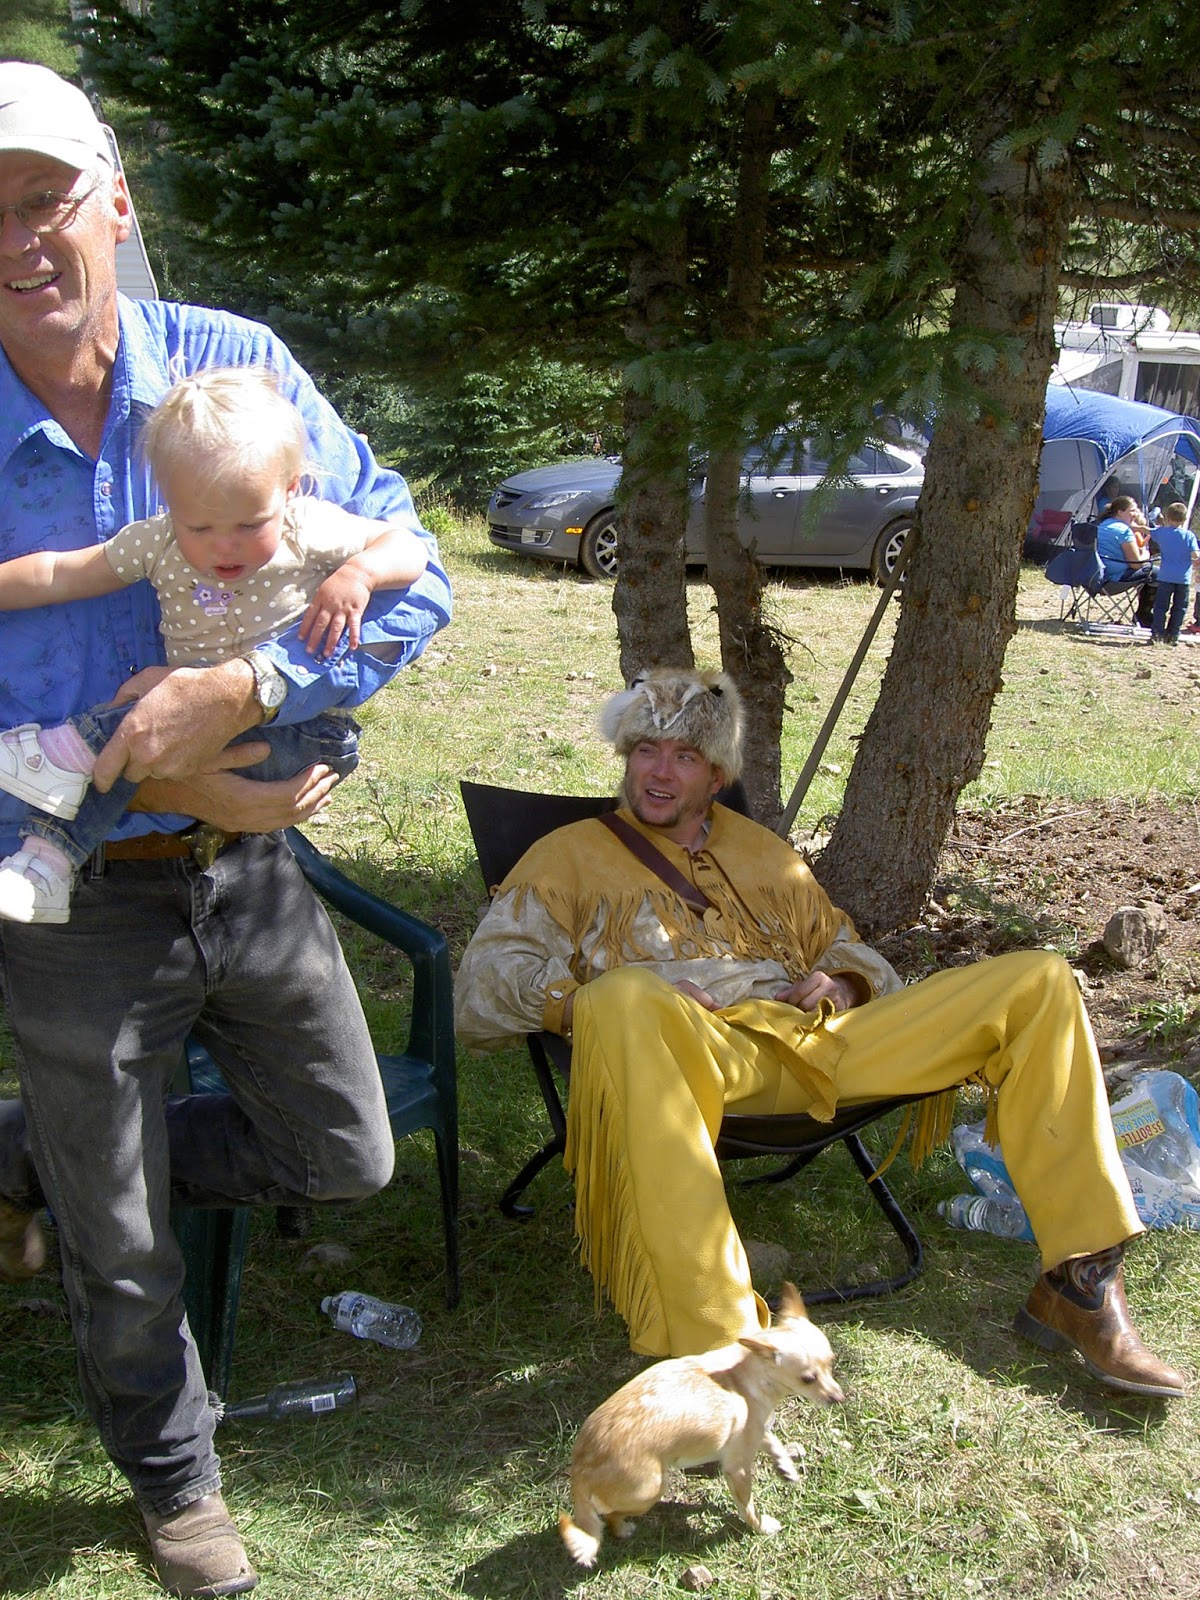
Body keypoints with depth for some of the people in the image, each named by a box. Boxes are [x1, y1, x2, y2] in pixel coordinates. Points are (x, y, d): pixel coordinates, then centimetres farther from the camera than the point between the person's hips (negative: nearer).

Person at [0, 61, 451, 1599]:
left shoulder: (235, 366, -7)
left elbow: (410, 575, -11)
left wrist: (242, 692, -27)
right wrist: (159, 786, -21)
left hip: (248, 864, 3)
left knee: (344, 1157, 18)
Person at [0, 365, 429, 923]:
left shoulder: (312, 531, -7)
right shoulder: (156, 544, 0)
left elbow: (407, 547, -5)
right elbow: (57, 575, 5)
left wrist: (357, 575, -24)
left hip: (299, 733, -3)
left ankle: (76, 747, -20)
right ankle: (49, 856, -18)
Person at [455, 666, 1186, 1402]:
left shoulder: (762, 851, 31)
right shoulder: (573, 855, 18)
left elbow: (849, 950, 33)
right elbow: (481, 991, 6)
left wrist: (842, 983, 7)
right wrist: (581, 996, -14)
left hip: (817, 1039, 5)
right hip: (694, 1051, -4)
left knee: (1039, 982, -7)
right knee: (625, 1001, -43)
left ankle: (1079, 1284, -8)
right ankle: (713, 1345, -45)